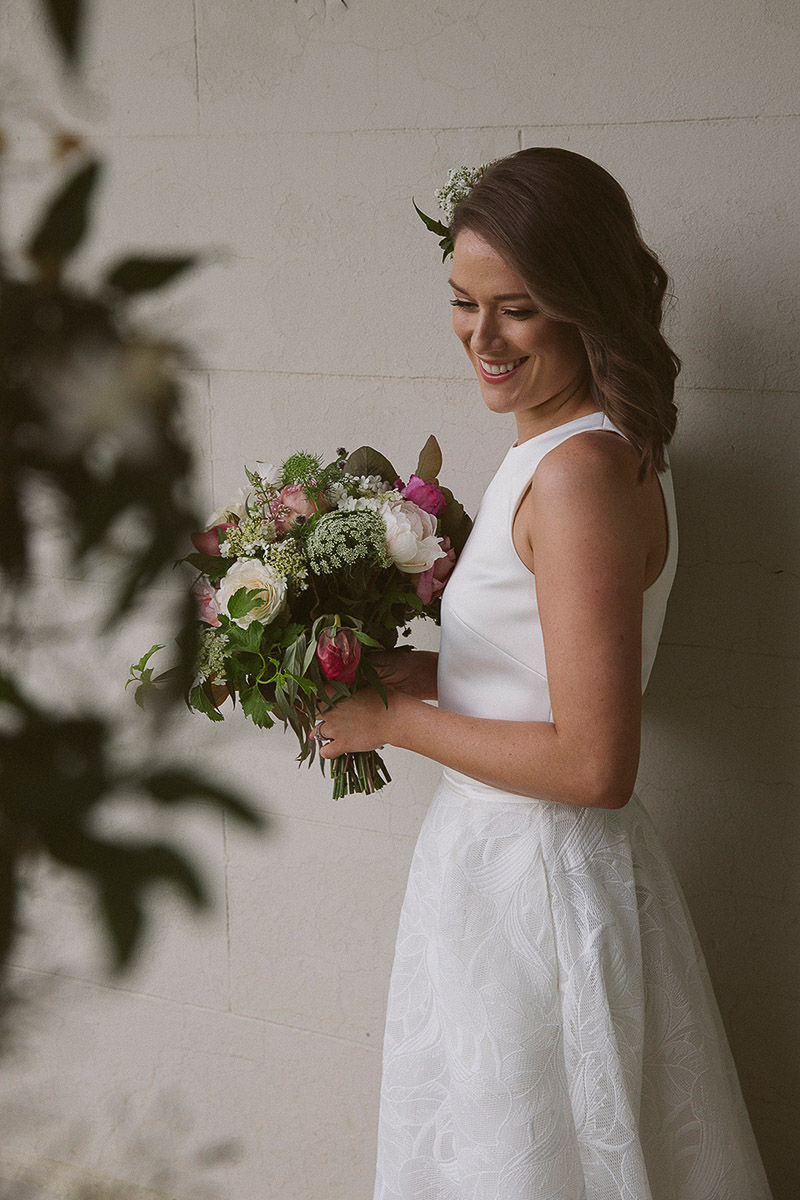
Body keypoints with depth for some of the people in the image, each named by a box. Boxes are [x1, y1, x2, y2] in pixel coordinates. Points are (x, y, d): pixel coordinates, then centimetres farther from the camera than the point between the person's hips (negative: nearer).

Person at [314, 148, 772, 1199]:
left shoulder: (581, 473, -23)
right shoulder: (567, 448, 7)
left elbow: (594, 765, -26)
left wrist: (394, 717, -15)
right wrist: (421, 669, 4)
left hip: (533, 884, -9)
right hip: (513, 866, 9)